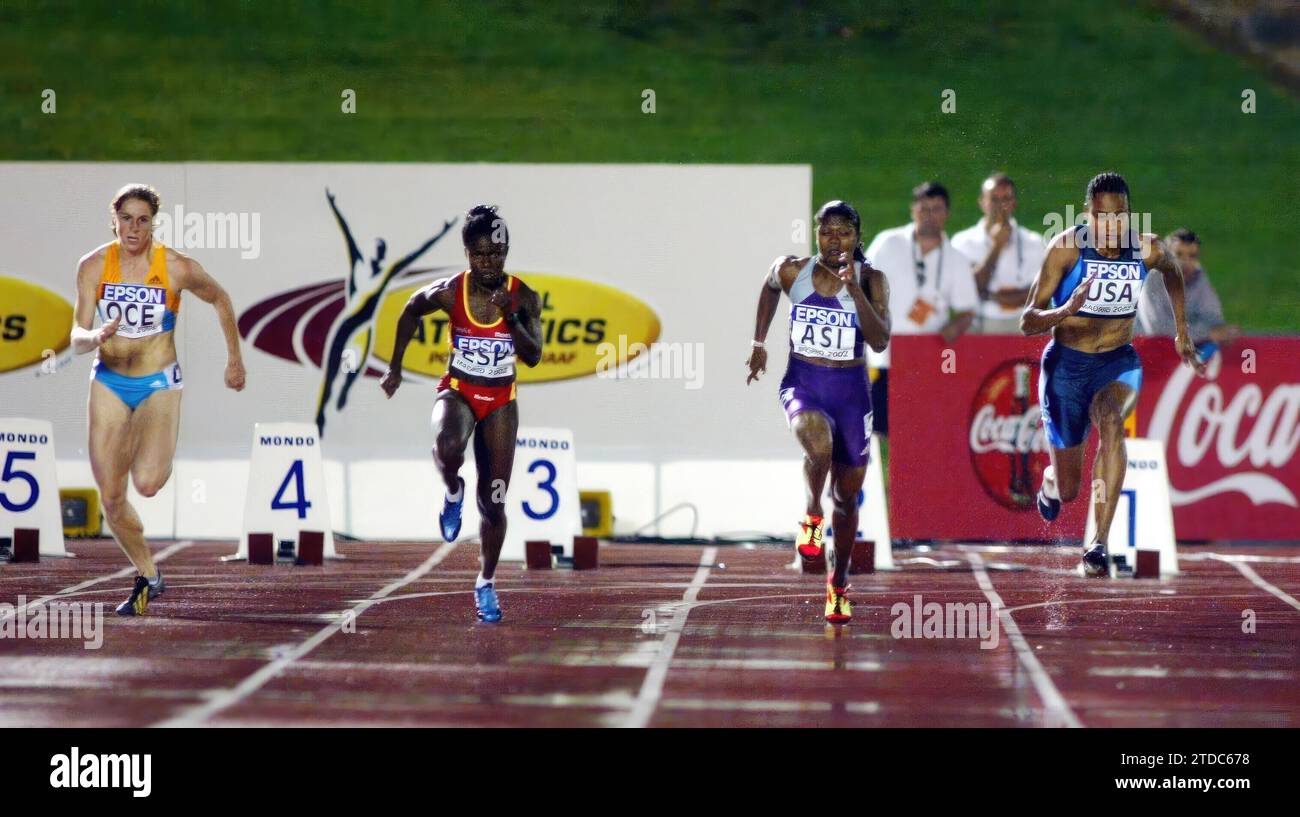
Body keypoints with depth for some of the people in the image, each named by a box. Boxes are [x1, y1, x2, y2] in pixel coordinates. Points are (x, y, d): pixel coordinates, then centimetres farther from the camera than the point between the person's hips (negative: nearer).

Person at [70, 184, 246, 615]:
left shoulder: (177, 268, -14)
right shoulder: (93, 266, -9)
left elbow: (220, 300, 6)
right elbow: (77, 337, -10)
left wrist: (234, 359, 11)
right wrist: (96, 337, -34)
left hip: (159, 384, -2)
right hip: (109, 382, 2)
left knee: (147, 484, -23)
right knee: (111, 498, 0)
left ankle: (154, 457, 15)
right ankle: (148, 576, 22)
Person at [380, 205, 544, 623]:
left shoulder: (524, 298, -11)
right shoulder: (449, 292, -13)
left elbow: (534, 357, -15)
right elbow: (411, 311, 7)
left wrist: (511, 318, -30)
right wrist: (395, 367, 9)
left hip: (500, 400, 1)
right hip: (457, 390, -1)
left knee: (494, 502, 4)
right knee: (447, 446, -38)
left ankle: (486, 582, 23)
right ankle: (453, 492, -4)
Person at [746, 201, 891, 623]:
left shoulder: (870, 279, -8)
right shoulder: (791, 270, -5)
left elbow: (880, 341, -20)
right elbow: (769, 288, 20)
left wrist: (854, 290, -29)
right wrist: (759, 343, 19)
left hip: (851, 389, 1)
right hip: (802, 382, -1)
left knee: (847, 495, 10)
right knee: (819, 444, -36)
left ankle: (839, 584, 30)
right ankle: (811, 516, -7)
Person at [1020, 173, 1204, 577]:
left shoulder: (1148, 250, -8)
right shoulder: (1067, 247, -17)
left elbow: (1172, 269, 19)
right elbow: (1027, 323, -17)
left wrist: (1182, 333, 21)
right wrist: (1067, 310, -37)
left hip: (1119, 363, 1)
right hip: (1066, 364, -1)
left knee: (1111, 423, -36)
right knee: (1068, 490, 7)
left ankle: (1099, 543, -37)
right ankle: (1050, 482, 49)